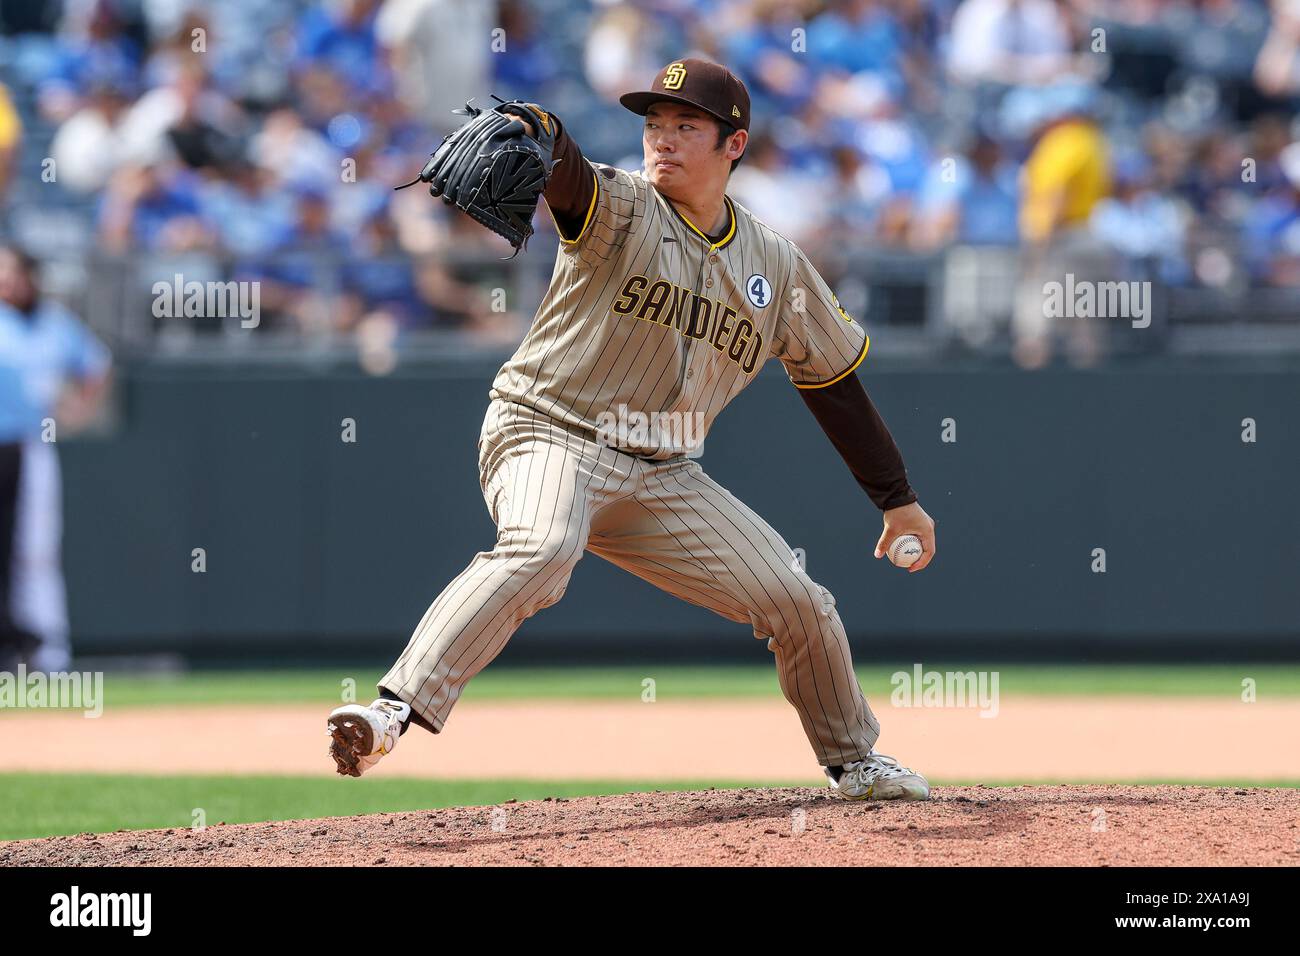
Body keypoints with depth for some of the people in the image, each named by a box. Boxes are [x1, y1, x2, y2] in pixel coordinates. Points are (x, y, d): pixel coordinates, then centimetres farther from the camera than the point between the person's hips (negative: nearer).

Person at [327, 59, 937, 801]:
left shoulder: (777, 265, 8)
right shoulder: (621, 209, -7)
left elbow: (835, 378, 18)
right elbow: (566, 171, -30)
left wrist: (899, 499, 19)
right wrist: (528, 130, -55)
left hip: (662, 474, 5)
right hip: (550, 436, -5)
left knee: (801, 603, 4)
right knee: (541, 550, -37)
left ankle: (853, 761, 30)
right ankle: (396, 710, -48)